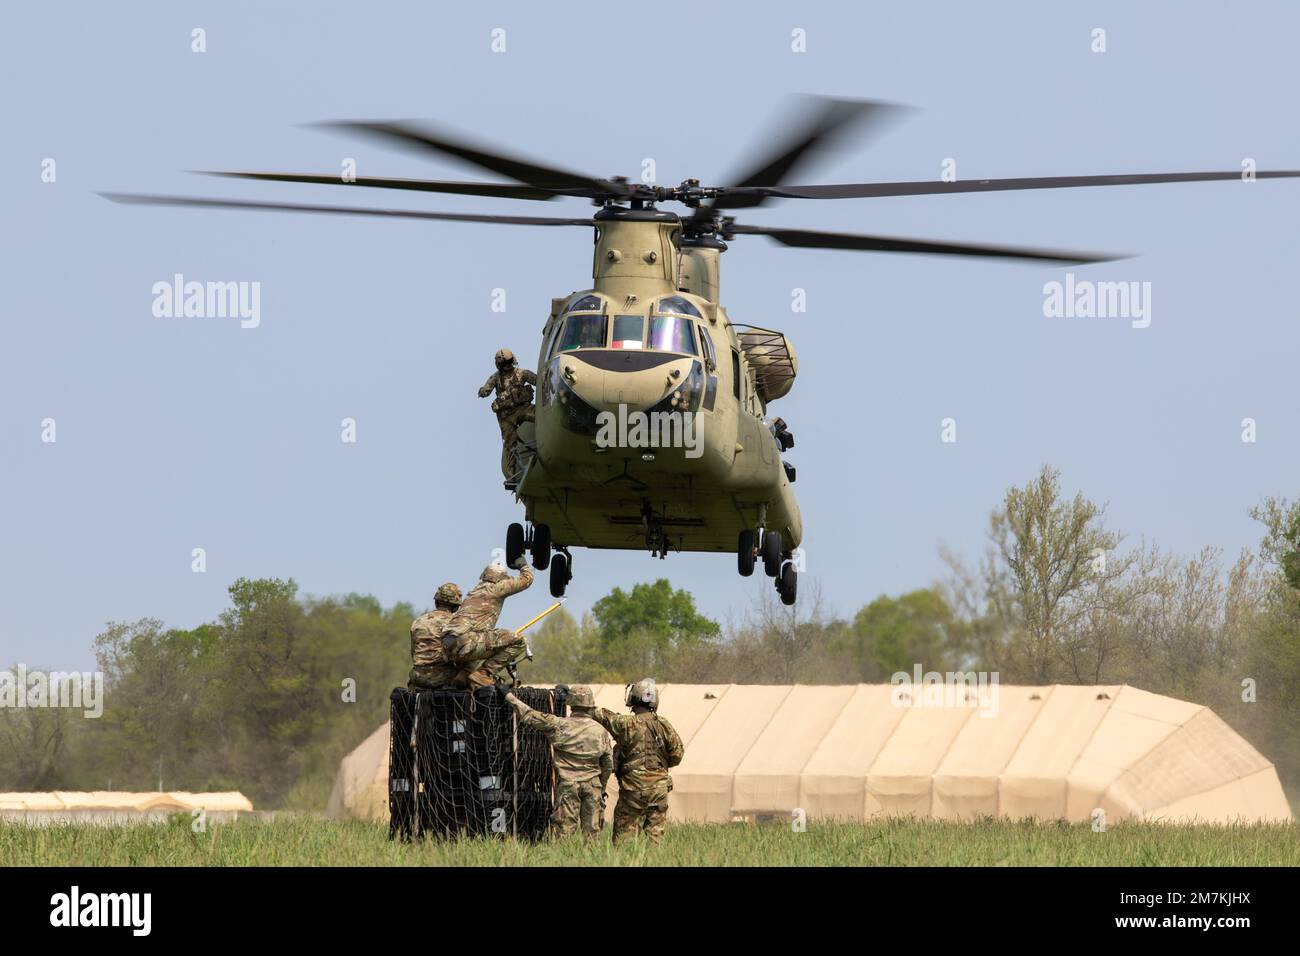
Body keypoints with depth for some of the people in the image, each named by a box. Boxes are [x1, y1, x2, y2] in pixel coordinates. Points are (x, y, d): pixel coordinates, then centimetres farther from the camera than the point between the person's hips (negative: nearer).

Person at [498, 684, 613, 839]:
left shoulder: (559, 725, -7)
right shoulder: (601, 731, 3)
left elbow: (529, 716, -2)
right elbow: (609, 764, 11)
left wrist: (509, 695, 9)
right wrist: (602, 788, 26)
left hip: (567, 785, -2)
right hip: (592, 785, 2)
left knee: (564, 830, -3)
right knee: (591, 831, 4)